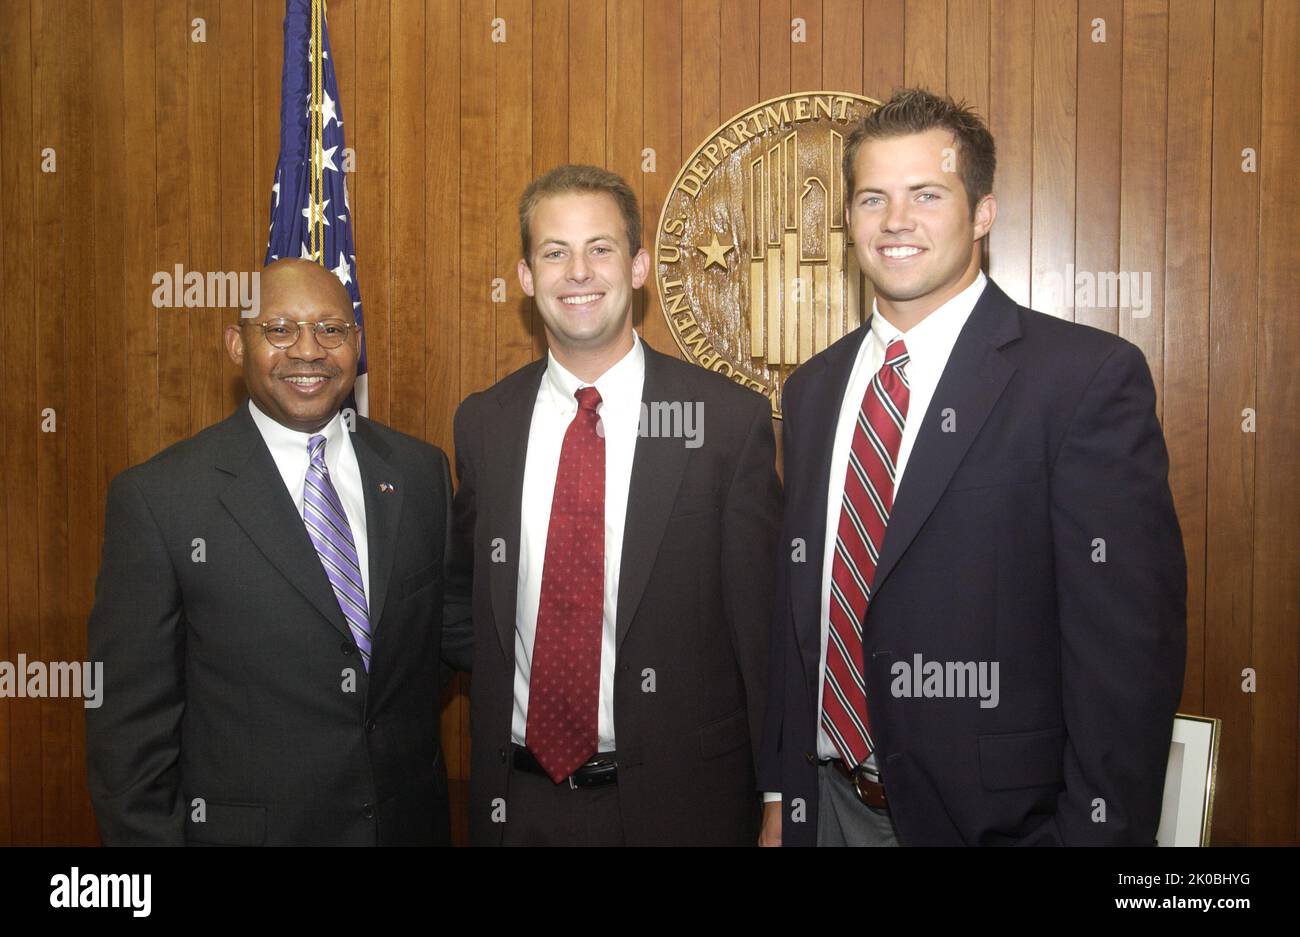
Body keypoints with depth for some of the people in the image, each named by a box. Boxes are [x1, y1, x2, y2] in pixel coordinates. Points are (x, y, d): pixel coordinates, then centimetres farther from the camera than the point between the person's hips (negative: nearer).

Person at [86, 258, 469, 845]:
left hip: (411, 820, 4)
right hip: (245, 827, -3)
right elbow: (129, 723, -9)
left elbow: (454, 635, 7)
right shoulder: (157, 496, -12)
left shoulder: (421, 470, 0)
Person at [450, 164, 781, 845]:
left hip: (678, 800, -3)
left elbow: (761, 627, -7)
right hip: (517, 799, 3)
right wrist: (488, 780, 10)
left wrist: (777, 799, -6)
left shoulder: (730, 419, -9)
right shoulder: (482, 423, 2)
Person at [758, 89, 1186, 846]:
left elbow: (1128, 647, -15)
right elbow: (796, 607, 10)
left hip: (995, 812, -4)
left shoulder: (1089, 377, -13)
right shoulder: (814, 388, 6)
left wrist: (1103, 828, -16)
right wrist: (780, 793, 9)